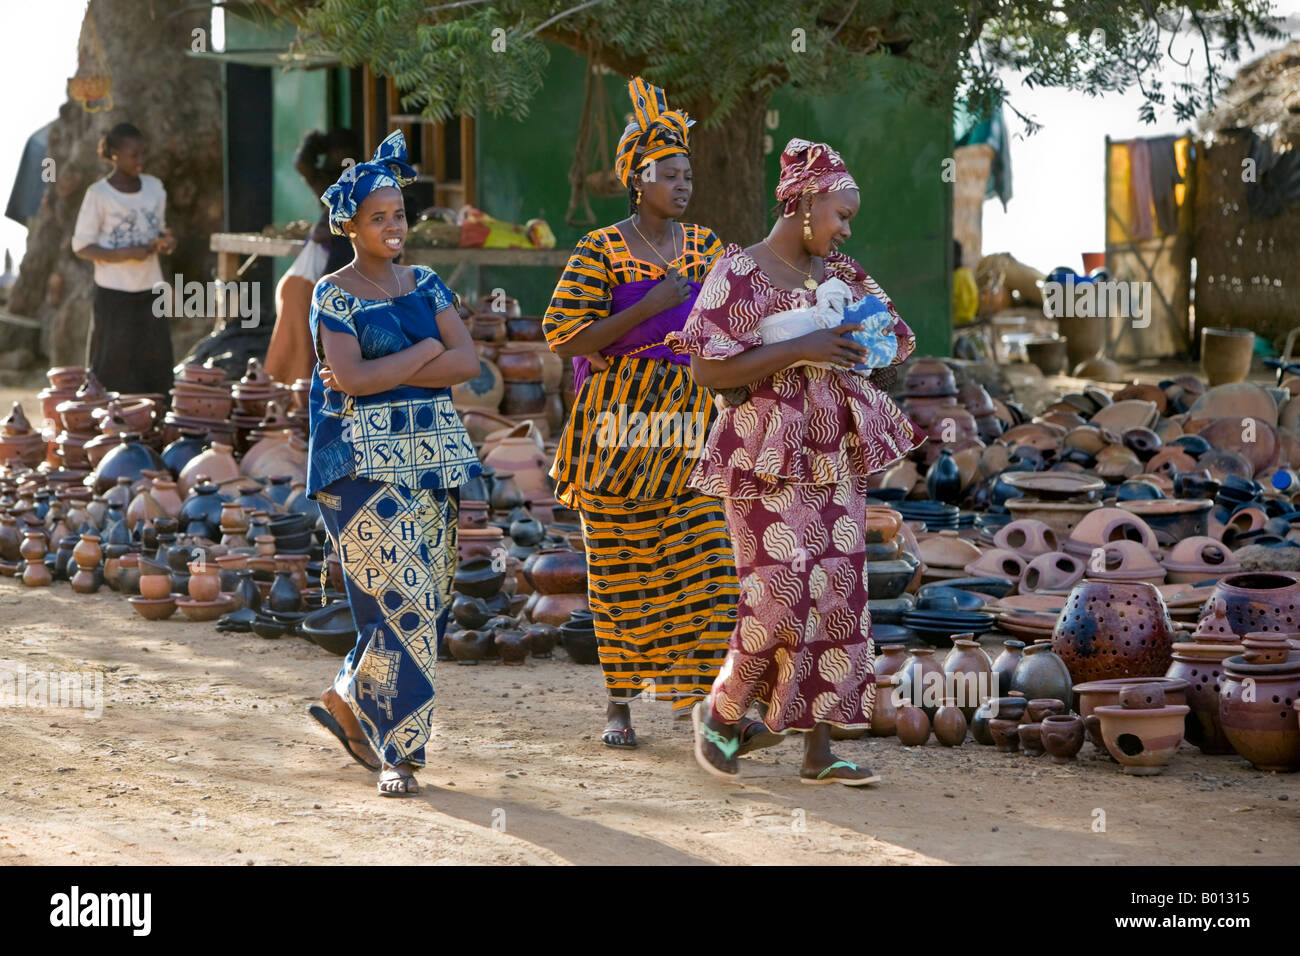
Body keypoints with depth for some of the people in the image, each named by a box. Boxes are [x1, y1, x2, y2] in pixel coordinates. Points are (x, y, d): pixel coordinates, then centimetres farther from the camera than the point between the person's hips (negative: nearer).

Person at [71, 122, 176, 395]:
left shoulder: (154, 187, 7)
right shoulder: (99, 194, -9)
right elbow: (81, 247, -7)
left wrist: (165, 242, -6)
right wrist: (127, 254, -20)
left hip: (150, 290, 5)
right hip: (114, 294, -5)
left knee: (156, 365, 3)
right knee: (115, 369, -2)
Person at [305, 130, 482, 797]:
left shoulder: (425, 284, 12)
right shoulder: (334, 294, -3)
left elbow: (468, 363, -1)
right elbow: (352, 378, -17)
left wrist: (380, 373, -11)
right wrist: (427, 351, -8)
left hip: (432, 457, 6)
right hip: (364, 462, -6)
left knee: (428, 601, 6)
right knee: (403, 599, -12)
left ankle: (350, 702, 25)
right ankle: (397, 750, -4)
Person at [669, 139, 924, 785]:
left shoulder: (839, 275, 13)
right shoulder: (739, 271, -6)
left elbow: (896, 341, 24)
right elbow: (706, 369, -14)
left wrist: (856, 344, 1)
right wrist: (800, 350, -20)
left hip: (834, 458, 7)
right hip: (767, 458, -7)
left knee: (838, 597, 3)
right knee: (781, 598, -13)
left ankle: (819, 750, 7)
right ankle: (720, 710, 11)